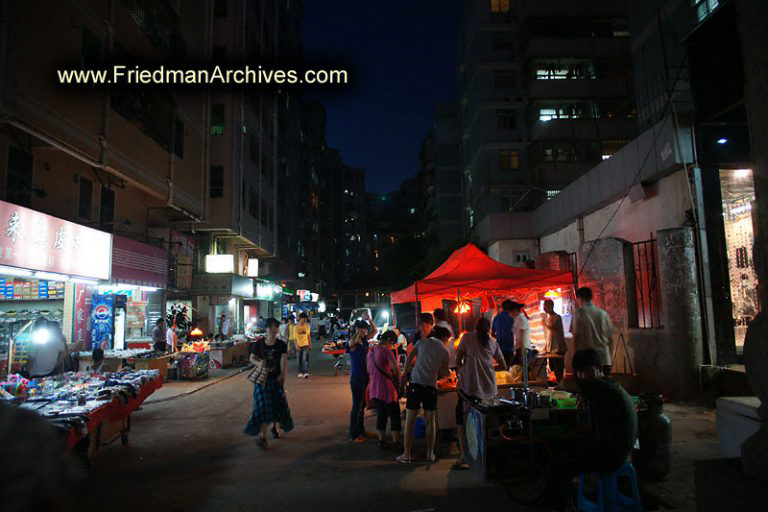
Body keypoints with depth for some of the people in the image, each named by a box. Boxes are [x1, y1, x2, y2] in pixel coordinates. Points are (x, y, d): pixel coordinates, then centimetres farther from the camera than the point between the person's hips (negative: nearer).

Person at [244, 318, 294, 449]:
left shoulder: (281, 344, -1)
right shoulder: (259, 344, 0)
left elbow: (283, 360, -12)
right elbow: (252, 358, 6)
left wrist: (282, 374, -25)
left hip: (276, 379, 1)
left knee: (277, 404, 8)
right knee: (263, 406, -6)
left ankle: (274, 426, 37)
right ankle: (262, 436, -4)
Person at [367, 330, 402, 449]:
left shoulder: (370, 352, 11)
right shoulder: (386, 350, -13)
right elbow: (396, 368, -20)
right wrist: (398, 380, -4)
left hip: (374, 390, 7)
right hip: (387, 390, -7)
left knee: (380, 415, 16)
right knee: (395, 417, 4)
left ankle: (382, 442, 21)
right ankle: (396, 443, 8)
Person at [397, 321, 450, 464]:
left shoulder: (423, 341, 9)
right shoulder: (445, 352, 8)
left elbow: (409, 358, 12)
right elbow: (443, 373, 13)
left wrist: (405, 373, 24)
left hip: (415, 384, 0)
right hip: (431, 386, 0)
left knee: (409, 421, 5)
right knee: (431, 421, 13)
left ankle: (406, 455, 9)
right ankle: (430, 454, 21)